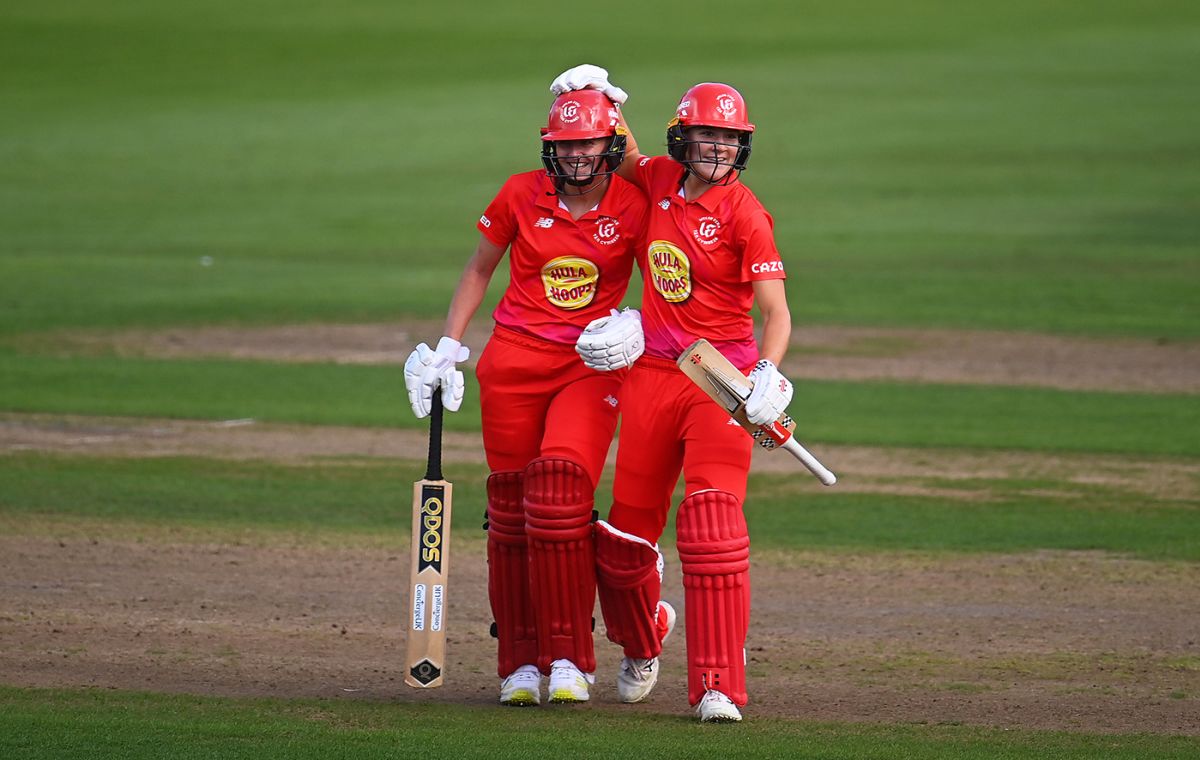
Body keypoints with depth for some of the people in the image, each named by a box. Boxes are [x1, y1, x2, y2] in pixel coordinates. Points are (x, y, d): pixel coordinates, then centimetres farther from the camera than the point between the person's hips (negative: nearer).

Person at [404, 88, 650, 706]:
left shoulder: (634, 206, -2)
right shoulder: (522, 196, 1)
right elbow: (479, 271, 13)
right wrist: (448, 346, 6)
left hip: (593, 366, -2)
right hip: (515, 364, 2)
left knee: (562, 491, -19)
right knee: (511, 504, 0)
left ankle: (569, 659, -13)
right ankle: (520, 662, 8)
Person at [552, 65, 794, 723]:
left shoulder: (744, 213, -10)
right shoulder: (660, 180, 5)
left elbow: (775, 310, -16)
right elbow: (625, 157, 30)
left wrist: (769, 373, -33)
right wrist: (599, 96, 15)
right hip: (651, 376, 5)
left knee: (712, 524, -18)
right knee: (627, 527, 10)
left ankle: (719, 687, -18)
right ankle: (640, 650, 39)